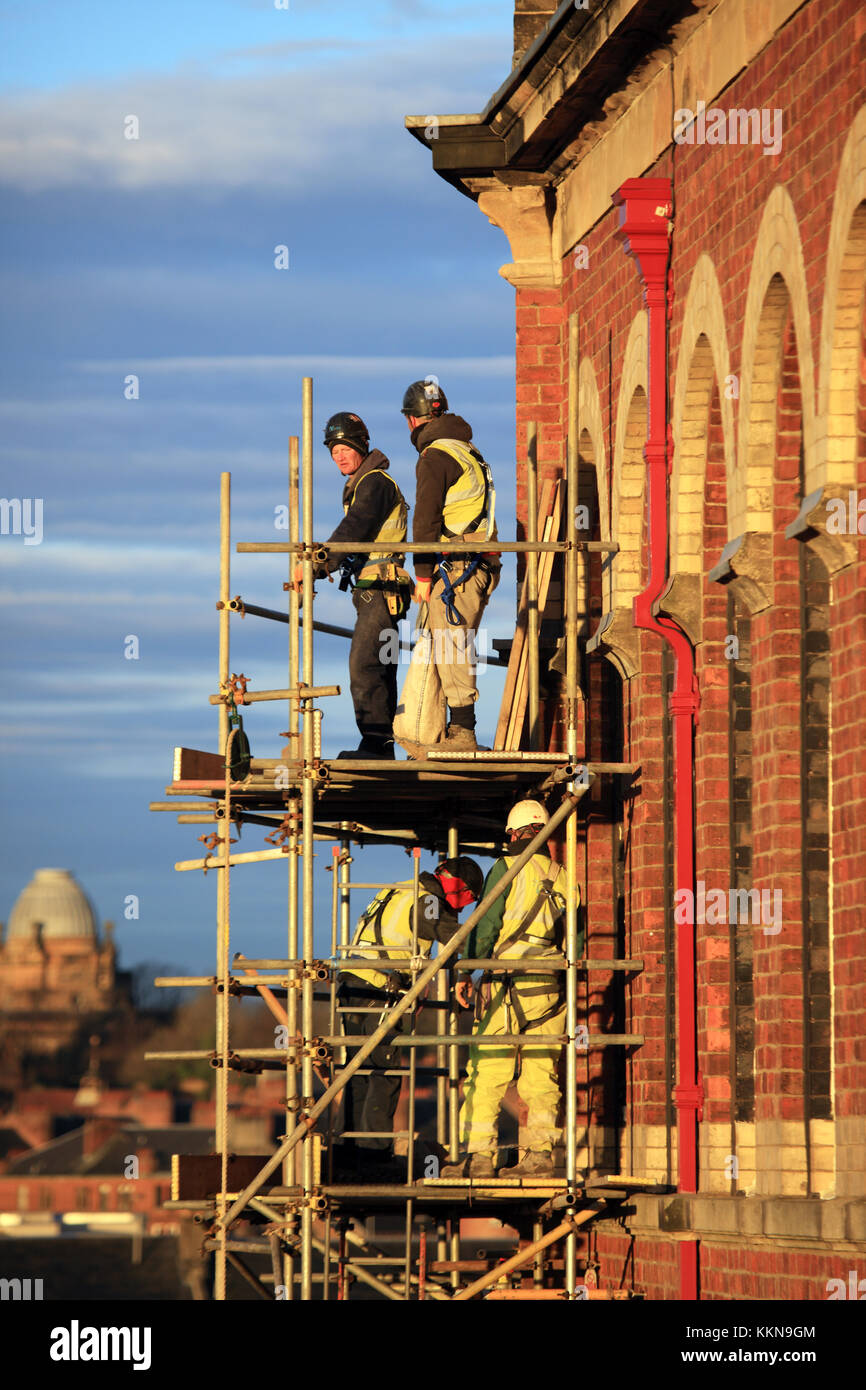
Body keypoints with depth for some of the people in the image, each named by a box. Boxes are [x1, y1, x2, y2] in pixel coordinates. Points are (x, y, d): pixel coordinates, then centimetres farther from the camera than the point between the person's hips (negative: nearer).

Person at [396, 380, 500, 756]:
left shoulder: (435, 457, -9)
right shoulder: (469, 453, 19)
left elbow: (427, 520, -13)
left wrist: (423, 575, -11)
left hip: (454, 568, -9)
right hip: (480, 566, 9)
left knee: (450, 652, -8)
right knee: (455, 652, 11)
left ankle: (462, 732, -10)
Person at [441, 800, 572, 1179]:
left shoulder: (507, 868, -2)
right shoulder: (561, 877, 14)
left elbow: (485, 924, -8)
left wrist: (466, 973, -5)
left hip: (509, 981, -6)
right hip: (551, 986, 6)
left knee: (487, 1070, -4)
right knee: (541, 1073, 8)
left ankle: (477, 1154, -8)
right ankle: (540, 1153, 4)